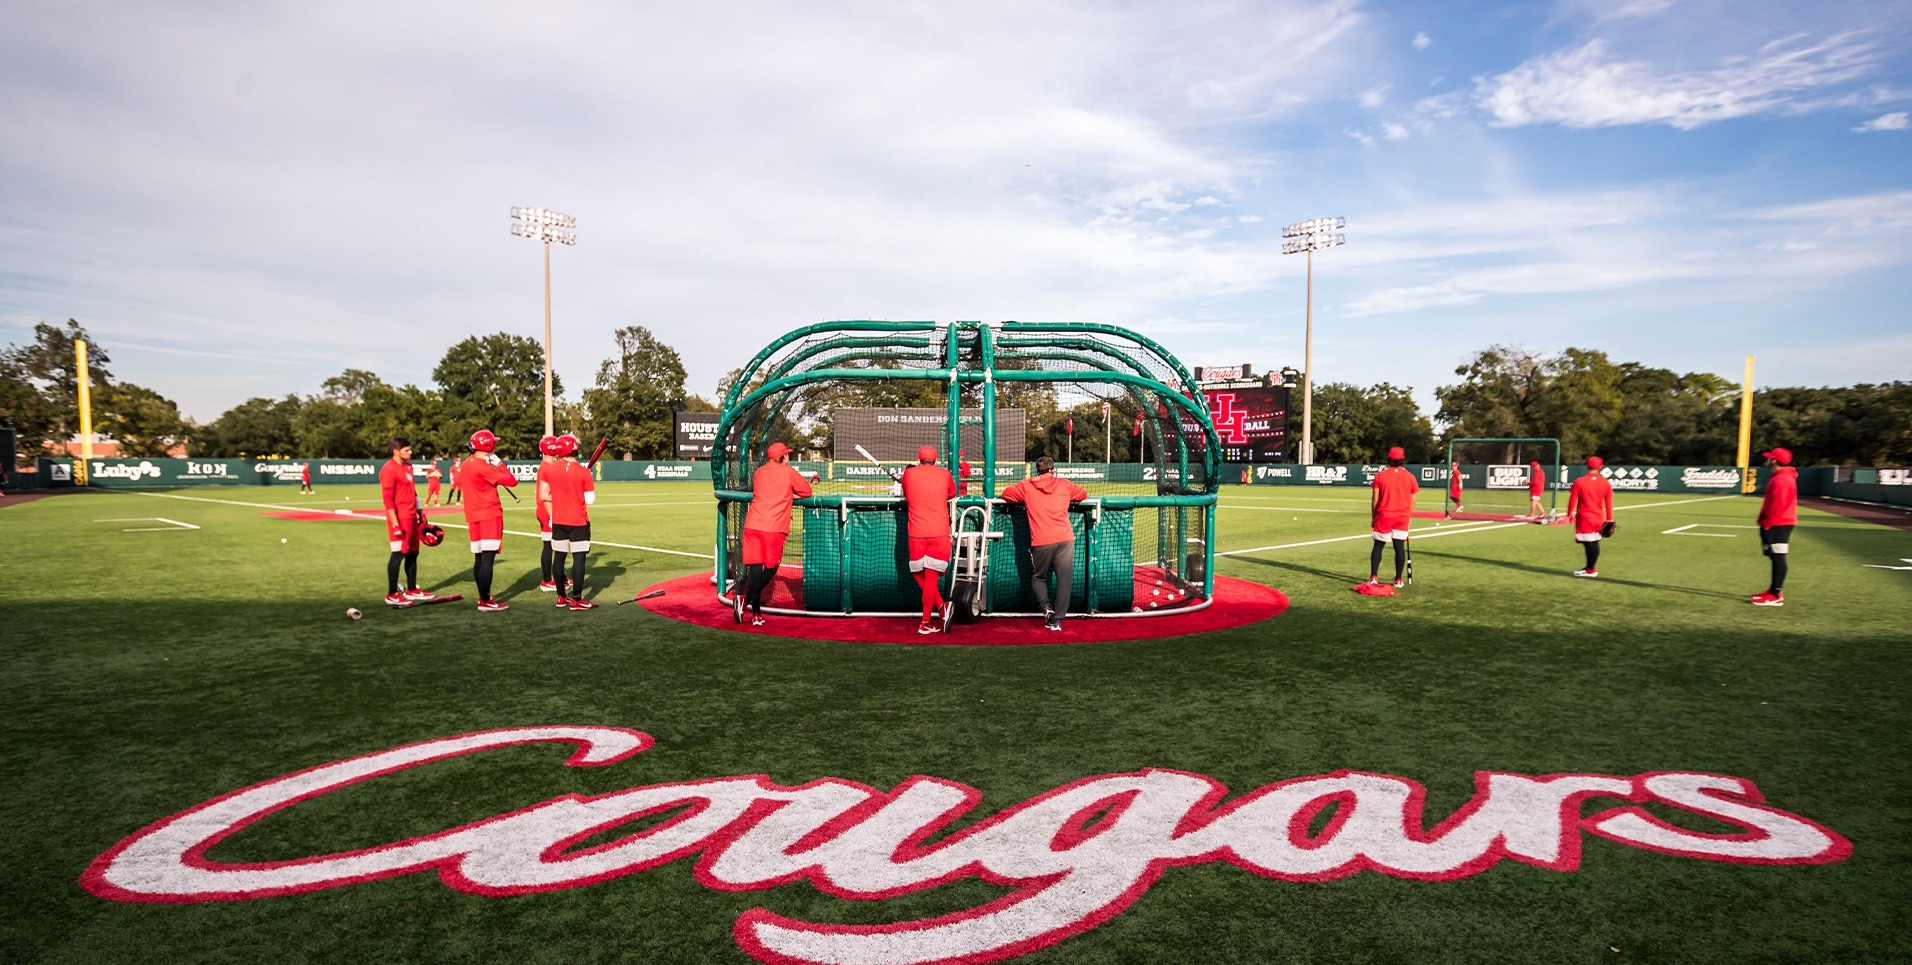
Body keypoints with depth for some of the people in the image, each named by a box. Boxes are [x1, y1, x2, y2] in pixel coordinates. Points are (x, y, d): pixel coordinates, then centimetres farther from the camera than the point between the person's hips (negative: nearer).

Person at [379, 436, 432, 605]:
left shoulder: (408, 466, 13)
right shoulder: (389, 470, -14)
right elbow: (387, 498, -17)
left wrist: (418, 511, 21)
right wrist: (394, 523, -20)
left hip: (412, 517, 9)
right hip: (400, 518, -9)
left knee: (413, 552, 13)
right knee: (399, 554, -6)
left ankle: (412, 590, 23)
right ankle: (392, 595, 1)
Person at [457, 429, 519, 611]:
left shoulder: (465, 465, 10)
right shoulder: (483, 467, -16)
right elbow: (512, 481, -16)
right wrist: (499, 463, -6)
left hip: (474, 517, 9)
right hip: (490, 515, -9)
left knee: (479, 558, 14)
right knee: (488, 557, -7)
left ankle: (483, 597, 22)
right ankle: (485, 602, -7)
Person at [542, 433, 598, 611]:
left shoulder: (548, 469, 0)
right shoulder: (583, 472, -12)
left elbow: (543, 496, 2)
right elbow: (590, 500, -11)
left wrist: (551, 515, 13)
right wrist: (592, 485, 6)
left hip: (558, 521, 5)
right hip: (579, 522, -5)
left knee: (558, 557, 11)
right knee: (579, 558, -1)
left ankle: (561, 597, 19)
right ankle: (576, 599, -1)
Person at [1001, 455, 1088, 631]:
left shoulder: (1027, 486, 10)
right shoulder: (1064, 484, 11)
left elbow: (1006, 494, 20)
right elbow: (1083, 494, 25)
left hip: (1041, 542, 0)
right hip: (1065, 540, 0)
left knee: (1038, 577, 19)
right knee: (1064, 581, 6)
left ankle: (1046, 607, -3)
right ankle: (1056, 621, 3)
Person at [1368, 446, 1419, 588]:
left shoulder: (1380, 475, -4)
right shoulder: (1410, 477, 1)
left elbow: (1375, 500, -4)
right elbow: (1412, 501, 5)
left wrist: (1373, 517, 5)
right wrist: (1409, 517, 17)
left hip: (1383, 516, -1)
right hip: (1402, 517, 1)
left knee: (1378, 546, 6)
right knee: (1400, 547, 4)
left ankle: (1373, 577, 0)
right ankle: (1398, 580, 5)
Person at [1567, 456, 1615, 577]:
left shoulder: (1579, 482, -11)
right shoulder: (1606, 483, 1)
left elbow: (1572, 499, -7)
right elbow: (1609, 503, 3)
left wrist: (1570, 514, 5)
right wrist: (1609, 519, 8)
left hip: (1584, 518, -5)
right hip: (1599, 518, 5)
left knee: (1589, 543, -3)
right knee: (1595, 543, 12)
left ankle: (1590, 570, 1)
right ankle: (1591, 568, 20)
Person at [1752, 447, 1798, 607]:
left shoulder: (1780, 479, -17)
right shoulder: (1781, 477, 16)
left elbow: (1777, 506, -21)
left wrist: (1766, 524, -18)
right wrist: (1766, 523, 21)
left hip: (1777, 524, -11)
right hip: (1779, 523, 11)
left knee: (1778, 558, -9)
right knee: (1776, 557, 15)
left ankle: (1776, 596, -9)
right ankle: (1774, 591, 21)